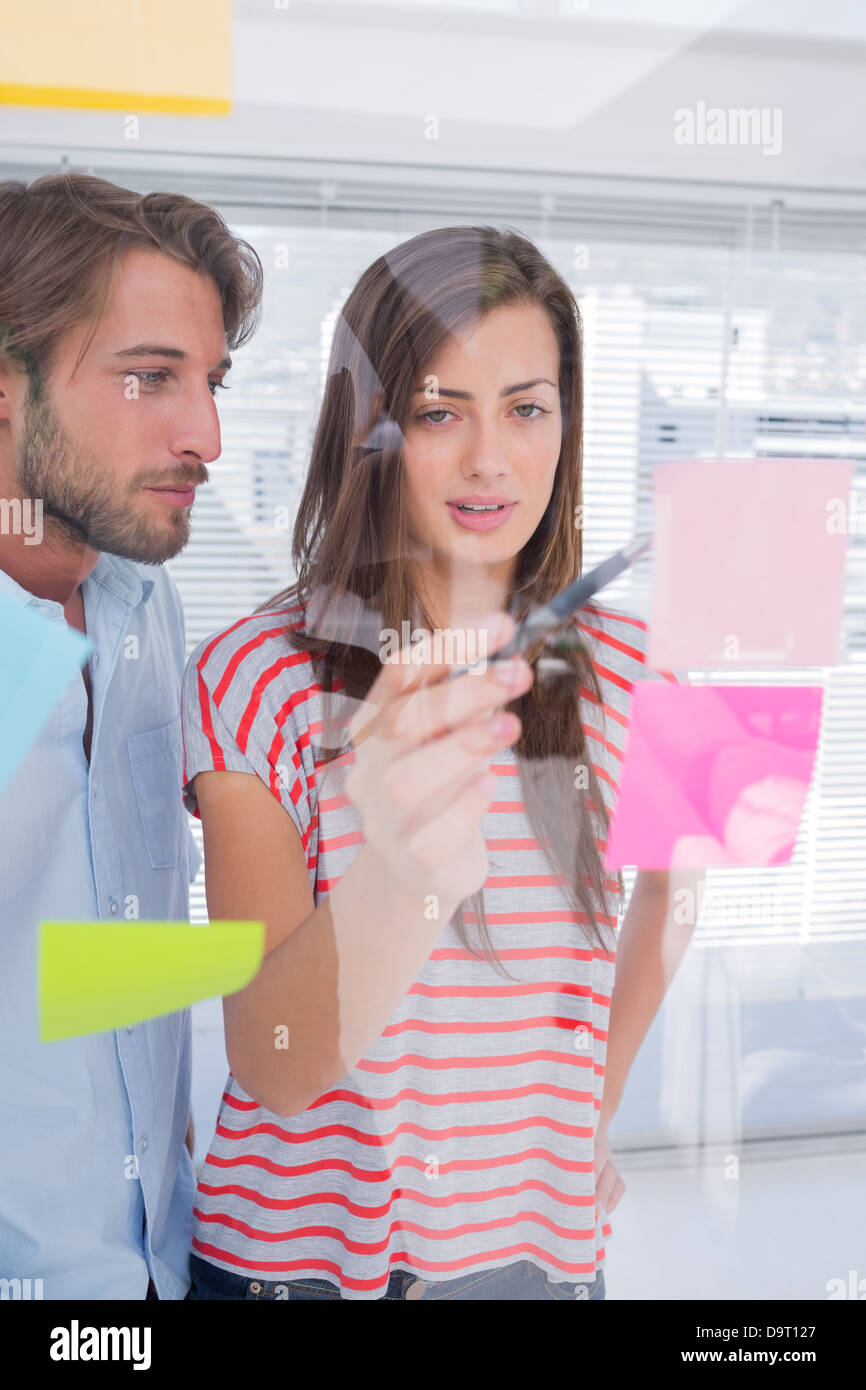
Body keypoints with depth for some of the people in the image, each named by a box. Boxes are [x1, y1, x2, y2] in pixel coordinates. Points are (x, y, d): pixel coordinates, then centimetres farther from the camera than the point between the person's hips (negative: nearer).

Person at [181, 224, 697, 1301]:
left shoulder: (627, 672, -5)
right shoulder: (256, 677, -16)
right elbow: (270, 1068, -24)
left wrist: (592, 1114, 7)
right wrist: (397, 884, -42)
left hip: (542, 1250, 3)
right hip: (295, 1252, -2)